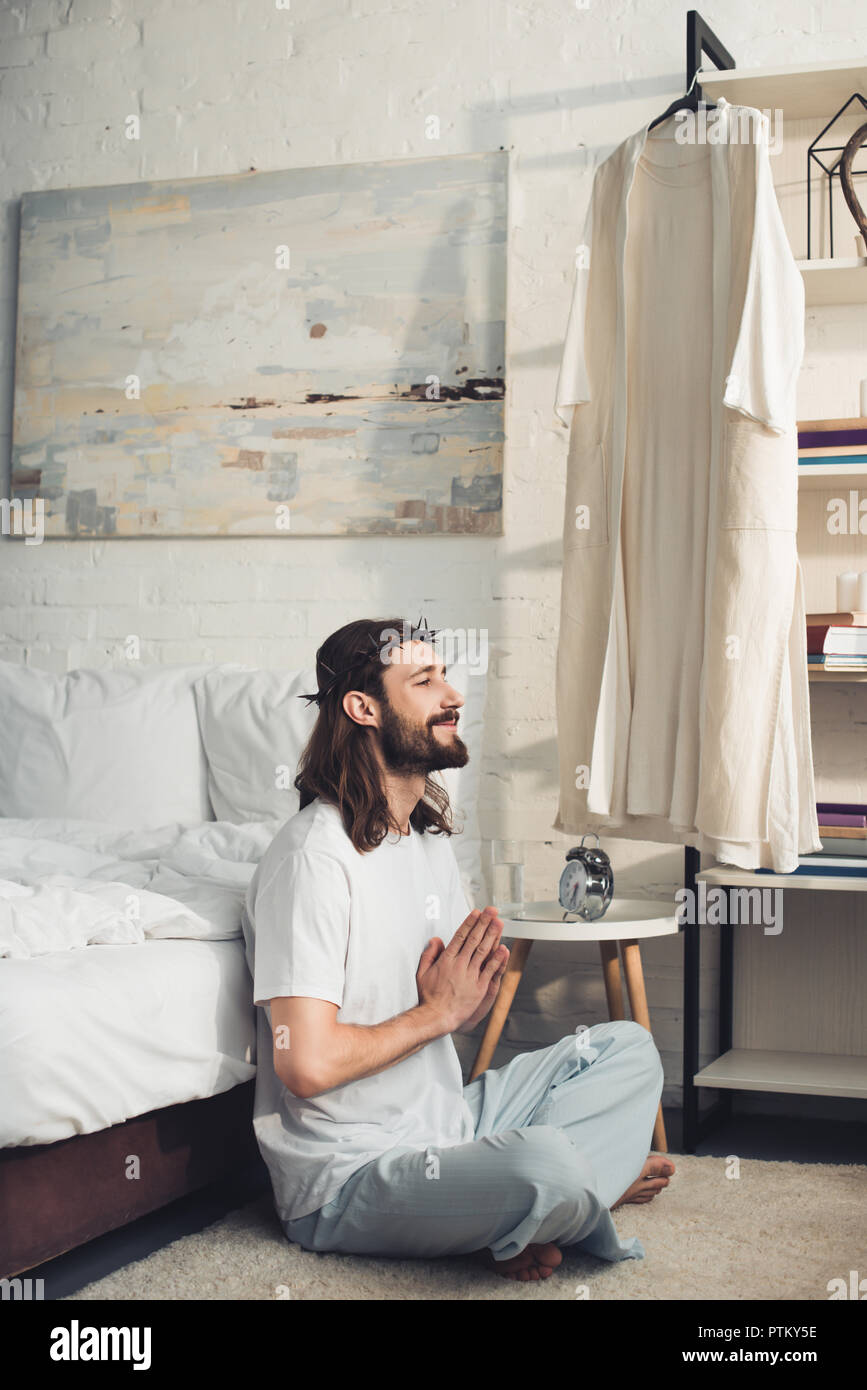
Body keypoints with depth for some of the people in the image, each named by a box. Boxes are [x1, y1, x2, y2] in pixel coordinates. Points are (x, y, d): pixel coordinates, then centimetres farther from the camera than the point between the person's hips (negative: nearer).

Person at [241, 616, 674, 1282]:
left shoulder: (430, 839, 11)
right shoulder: (315, 856, -19)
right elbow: (308, 1064, -26)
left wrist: (476, 992, -7)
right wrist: (438, 1011, -12)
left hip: (447, 1122, 9)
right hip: (351, 1174, -9)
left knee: (627, 1049, 12)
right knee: (549, 1163, -33)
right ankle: (590, 1190, 4)